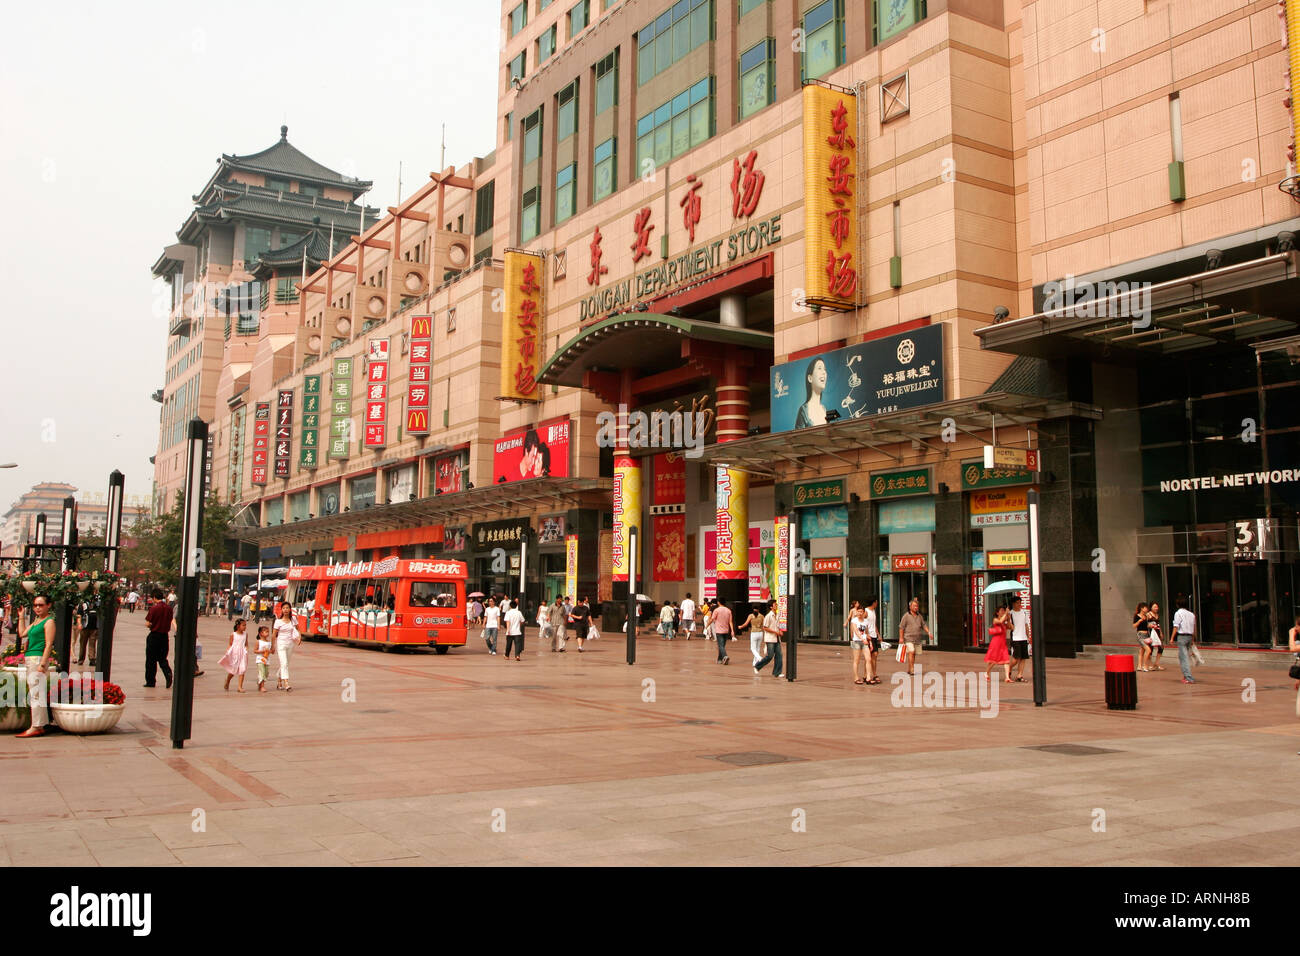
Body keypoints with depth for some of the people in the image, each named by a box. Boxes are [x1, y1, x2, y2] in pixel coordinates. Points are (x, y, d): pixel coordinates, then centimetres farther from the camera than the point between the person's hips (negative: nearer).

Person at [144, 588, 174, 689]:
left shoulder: (154, 608, -14)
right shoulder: (169, 609, 1)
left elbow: (147, 624, -15)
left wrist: (151, 624, 5)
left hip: (154, 636, -4)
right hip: (164, 635, 5)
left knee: (151, 660, 7)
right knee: (162, 658, 14)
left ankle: (150, 681, 14)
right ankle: (168, 673, -12)